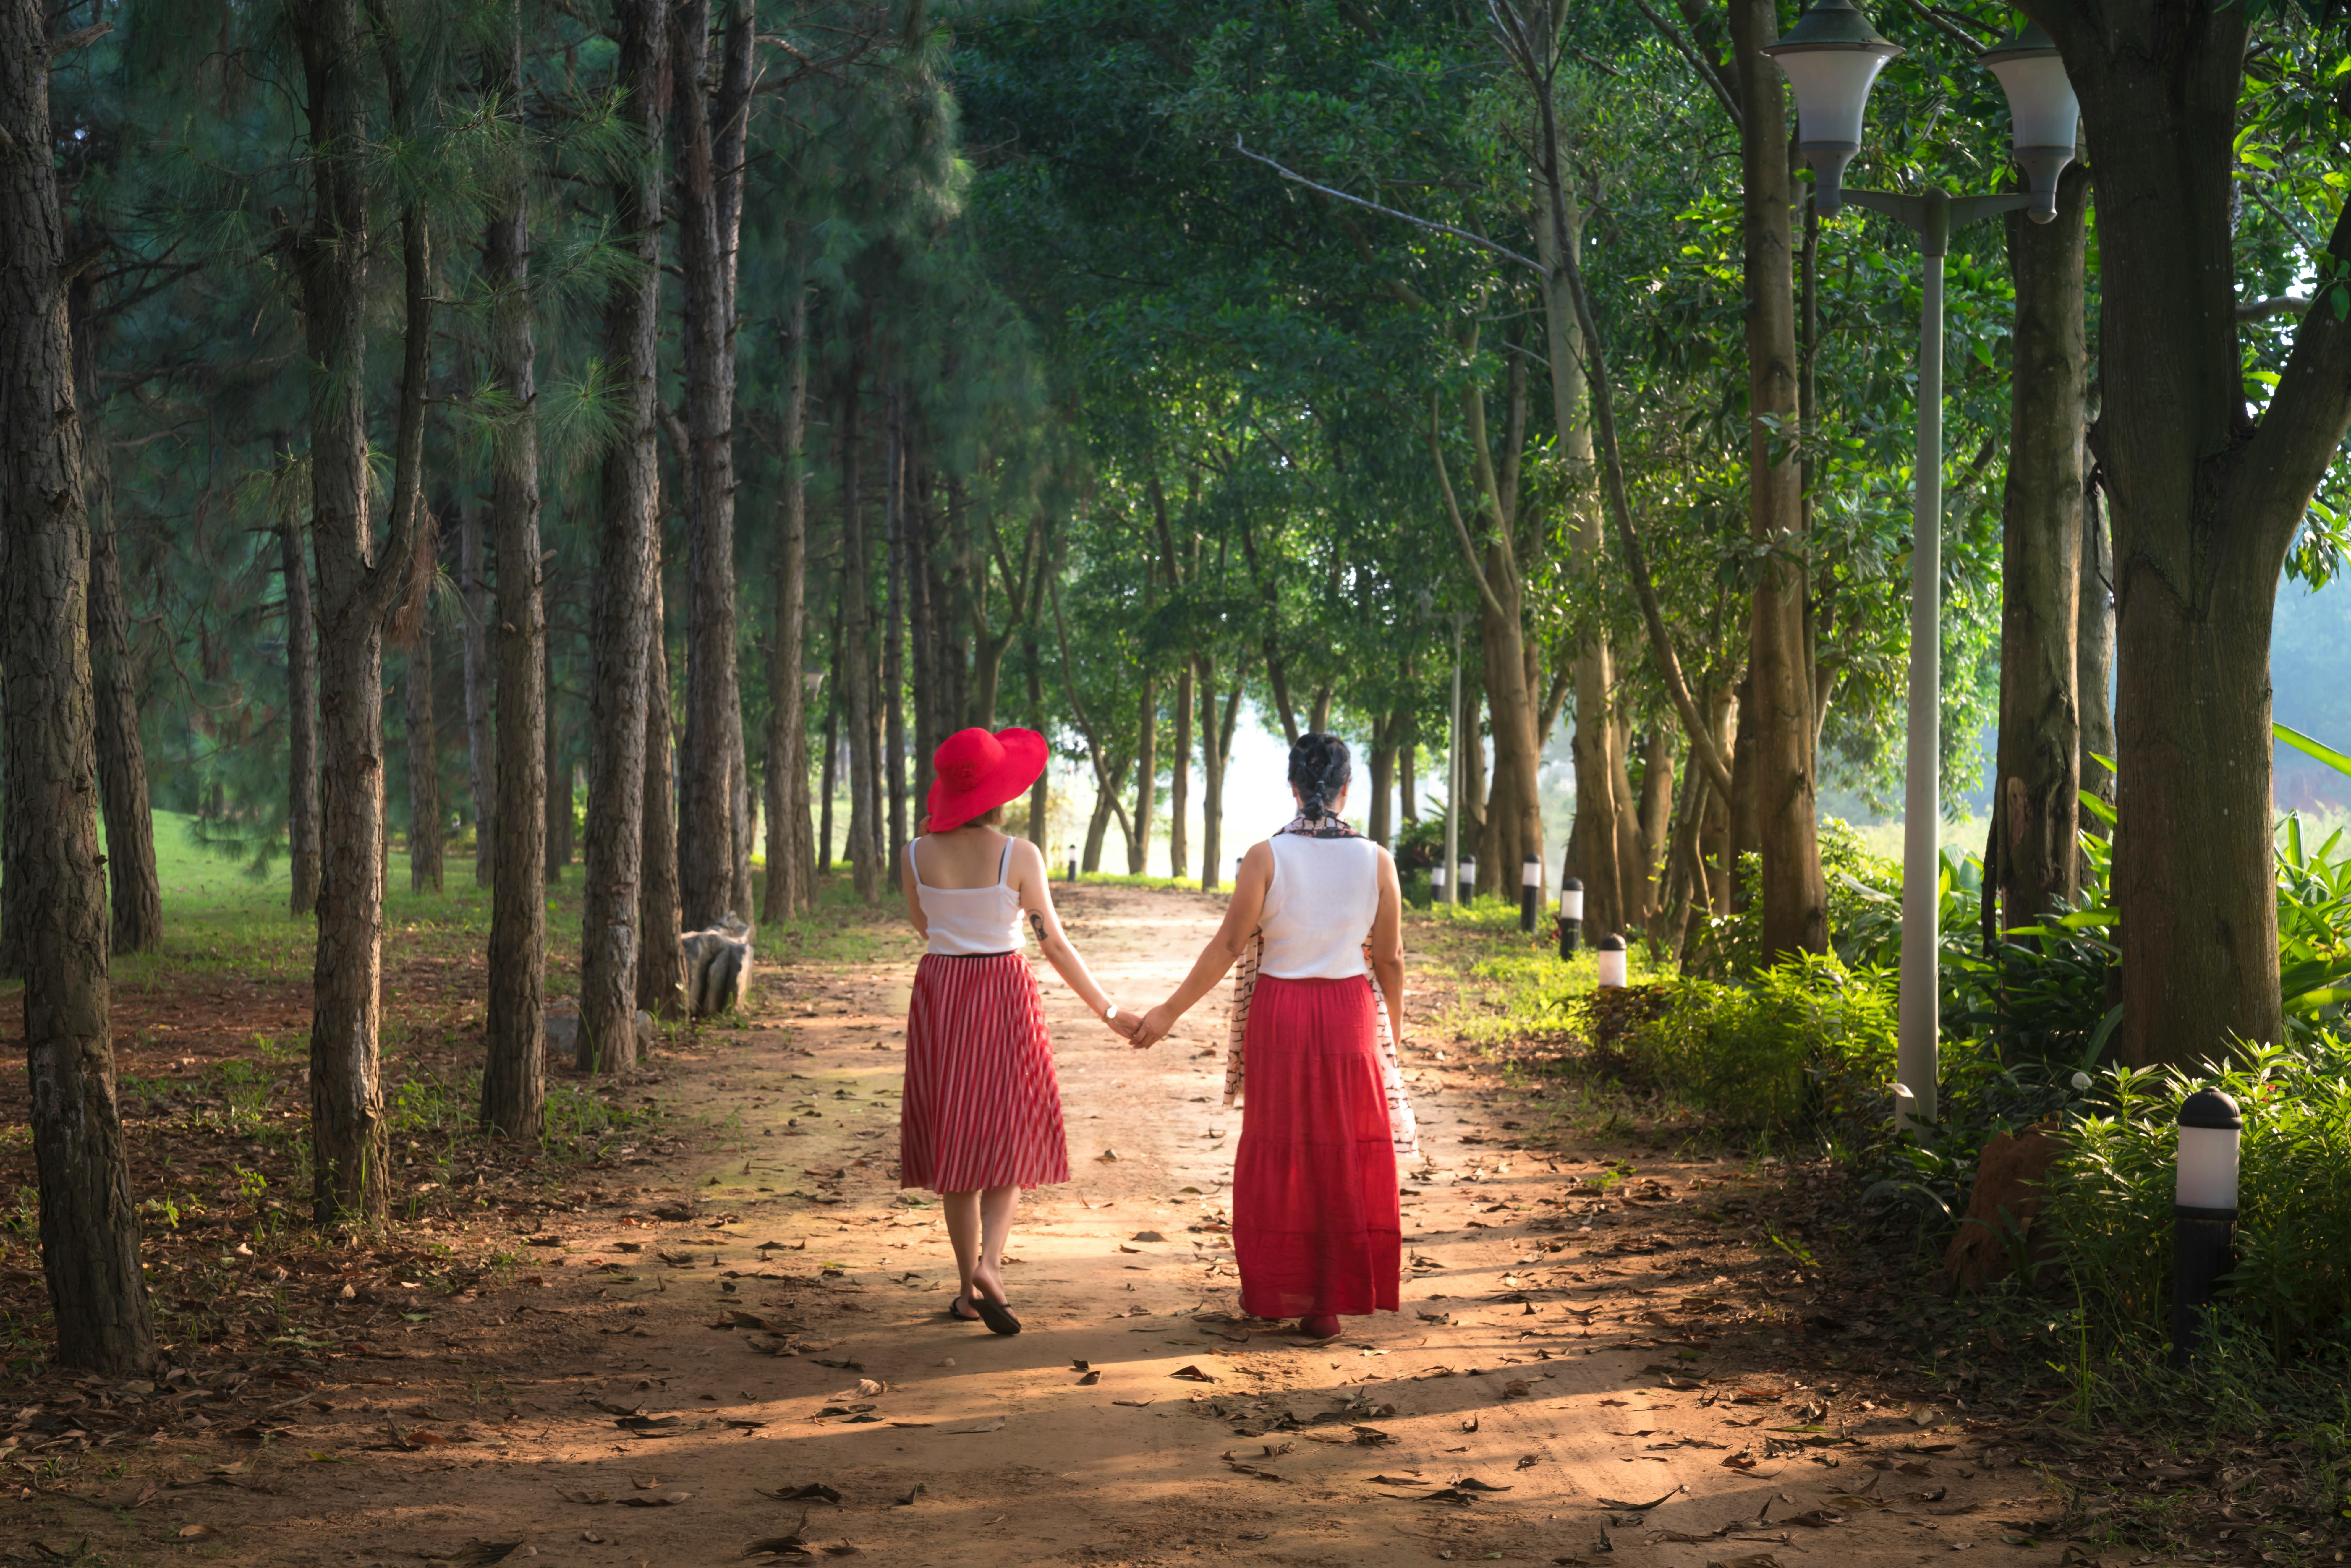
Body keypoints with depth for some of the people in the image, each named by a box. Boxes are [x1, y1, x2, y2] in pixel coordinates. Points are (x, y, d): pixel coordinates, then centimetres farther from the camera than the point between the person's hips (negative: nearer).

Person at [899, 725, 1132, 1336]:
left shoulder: (918, 855, -4)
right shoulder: (1018, 856, -12)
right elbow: (1054, 945, -8)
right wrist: (1108, 1012, 1)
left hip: (939, 994, 3)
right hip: (1004, 997, -3)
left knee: (955, 1142, 12)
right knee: (1007, 1137, 7)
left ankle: (970, 1287, 15)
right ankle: (990, 1262, -16)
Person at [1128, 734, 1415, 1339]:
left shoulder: (1266, 857, -10)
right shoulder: (1376, 860, -5)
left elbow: (1229, 946, -10)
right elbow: (1391, 959, 0)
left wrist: (1171, 1011, -1)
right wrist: (1391, 1032, 14)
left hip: (1279, 1012, -1)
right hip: (1350, 1013, 1)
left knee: (1277, 1151, 14)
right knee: (1344, 1155, 9)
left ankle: (1272, 1289, 22)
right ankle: (1329, 1302, 10)